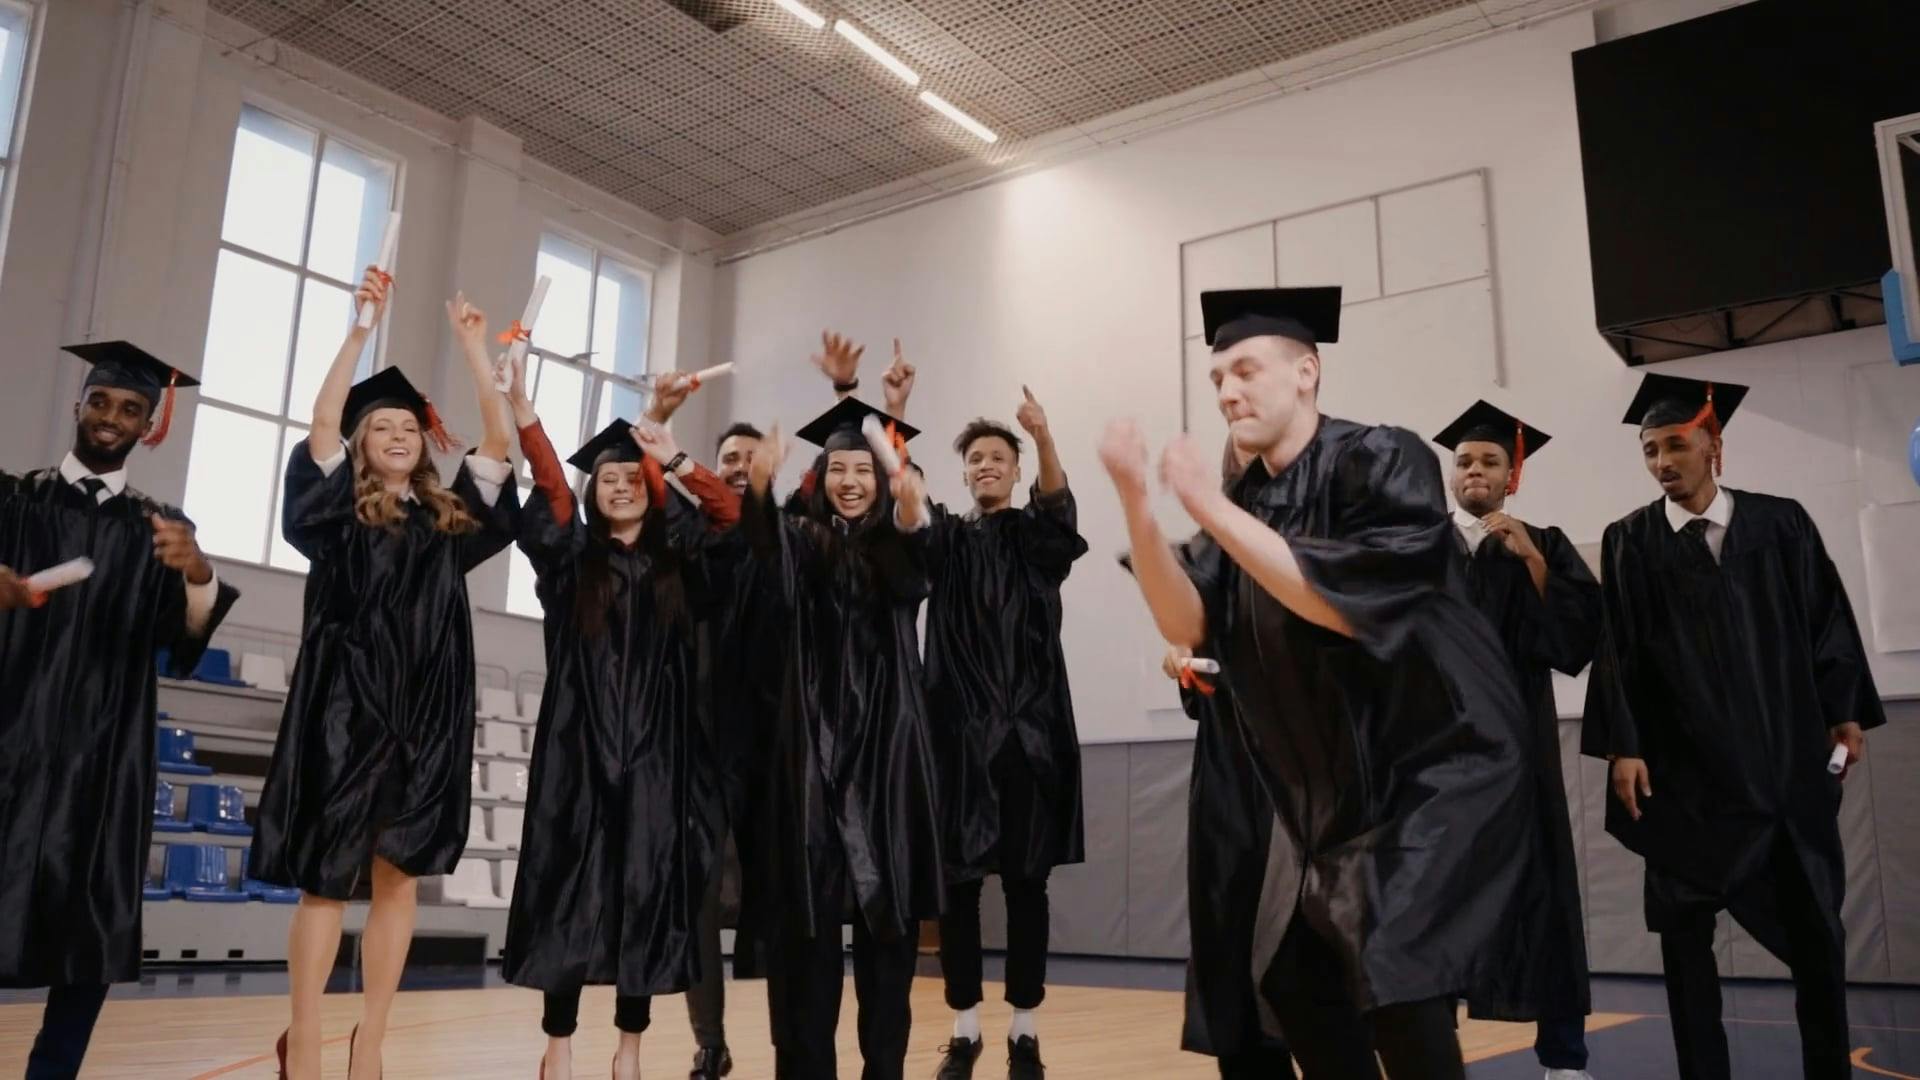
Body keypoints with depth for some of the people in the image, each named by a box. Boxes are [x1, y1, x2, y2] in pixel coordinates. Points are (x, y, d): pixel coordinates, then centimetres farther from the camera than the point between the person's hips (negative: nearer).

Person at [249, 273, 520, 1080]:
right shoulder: (337, 507, 6)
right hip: (344, 705, -2)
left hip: (425, 712, 3)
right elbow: (322, 420, -6)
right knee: (325, 879, -1)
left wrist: (471, 346, 5)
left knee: (398, 876, 3)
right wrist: (363, 323, -6)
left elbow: (501, 437, 7)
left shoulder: (450, 516, 12)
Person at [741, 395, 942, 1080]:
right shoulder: (802, 540, 8)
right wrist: (761, 488, -38)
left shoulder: (893, 548, 9)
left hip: (886, 744, 1)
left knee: (887, 909, 1)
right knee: (809, 911, -3)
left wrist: (911, 516, -39)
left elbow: (916, 572, -16)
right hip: (813, 740, 0)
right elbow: (764, 546, -15)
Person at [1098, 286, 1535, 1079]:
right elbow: (1187, 624, -7)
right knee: (1292, 983, 11)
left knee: (1395, 990, -14)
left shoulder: (1382, 461, -15)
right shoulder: (1244, 502, 4)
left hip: (1433, 772, -7)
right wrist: (1136, 500, -18)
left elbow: (1344, 605, -27)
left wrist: (1210, 509, -27)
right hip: (1329, 789, 8)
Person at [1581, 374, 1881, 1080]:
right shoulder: (1630, 542, 0)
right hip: (1684, 767, -1)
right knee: (1684, 929, 1)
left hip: (1788, 759, 2)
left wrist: (1846, 711, 4)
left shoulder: (1781, 523, 5)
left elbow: (1827, 618, 8)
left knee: (1815, 927, 8)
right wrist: (1623, 746, -10)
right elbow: (1618, 649, -4)